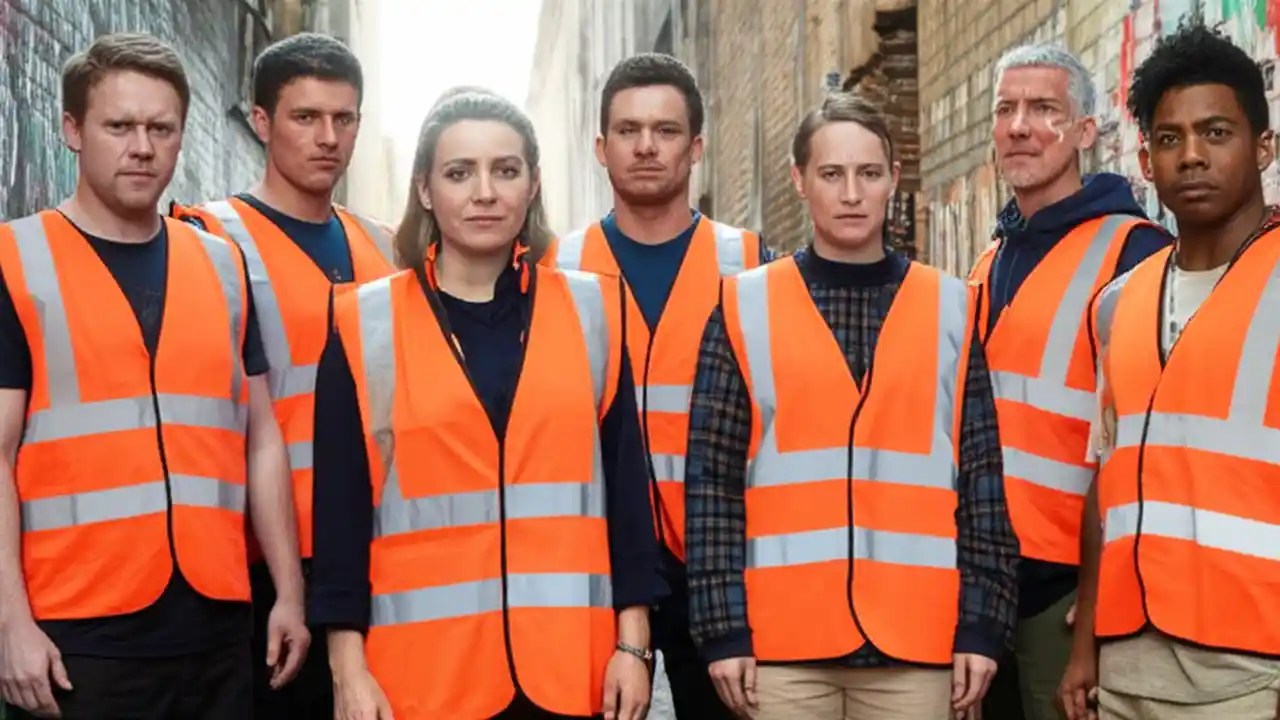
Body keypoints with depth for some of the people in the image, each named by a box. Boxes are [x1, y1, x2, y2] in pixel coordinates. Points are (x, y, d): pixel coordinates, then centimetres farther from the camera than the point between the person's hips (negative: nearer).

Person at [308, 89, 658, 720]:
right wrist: (347, 665, -4)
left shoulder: (591, 310, 5)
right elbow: (341, 504, 1)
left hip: (573, 662, 1)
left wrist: (633, 641, 2)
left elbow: (625, 483, 5)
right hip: (421, 665, -1)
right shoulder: (366, 324, 1)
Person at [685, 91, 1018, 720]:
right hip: (781, 644, -1)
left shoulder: (950, 308, 6)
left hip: (919, 642, 1)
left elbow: (983, 478, 5)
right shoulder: (745, 308, 3)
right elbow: (711, 479, 1)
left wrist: (982, 626, 0)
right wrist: (722, 628, -4)